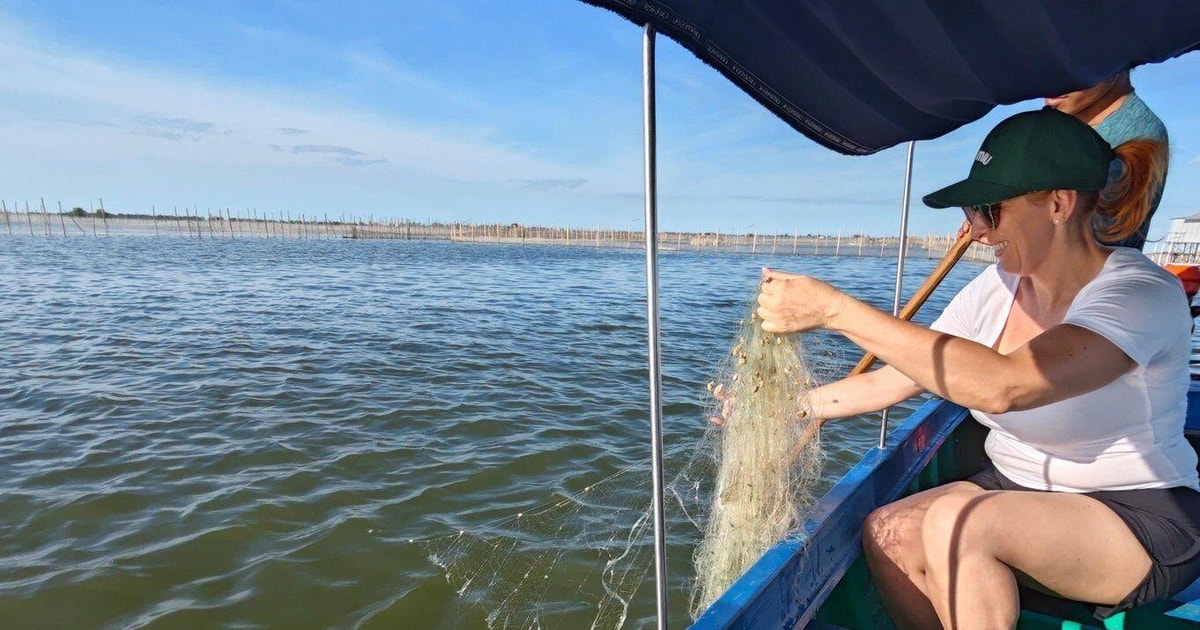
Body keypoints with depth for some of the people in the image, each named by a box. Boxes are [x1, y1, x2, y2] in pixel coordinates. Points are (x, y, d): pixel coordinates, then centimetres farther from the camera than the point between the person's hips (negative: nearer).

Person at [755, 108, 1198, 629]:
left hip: (1142, 524, -5)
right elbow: (895, 379, -1)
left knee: (955, 522, -32)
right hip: (1016, 489, 5)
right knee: (888, 533, -21)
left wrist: (834, 308, -42)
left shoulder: (1142, 295, -21)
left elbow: (1001, 386, -40)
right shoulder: (996, 287, -2)